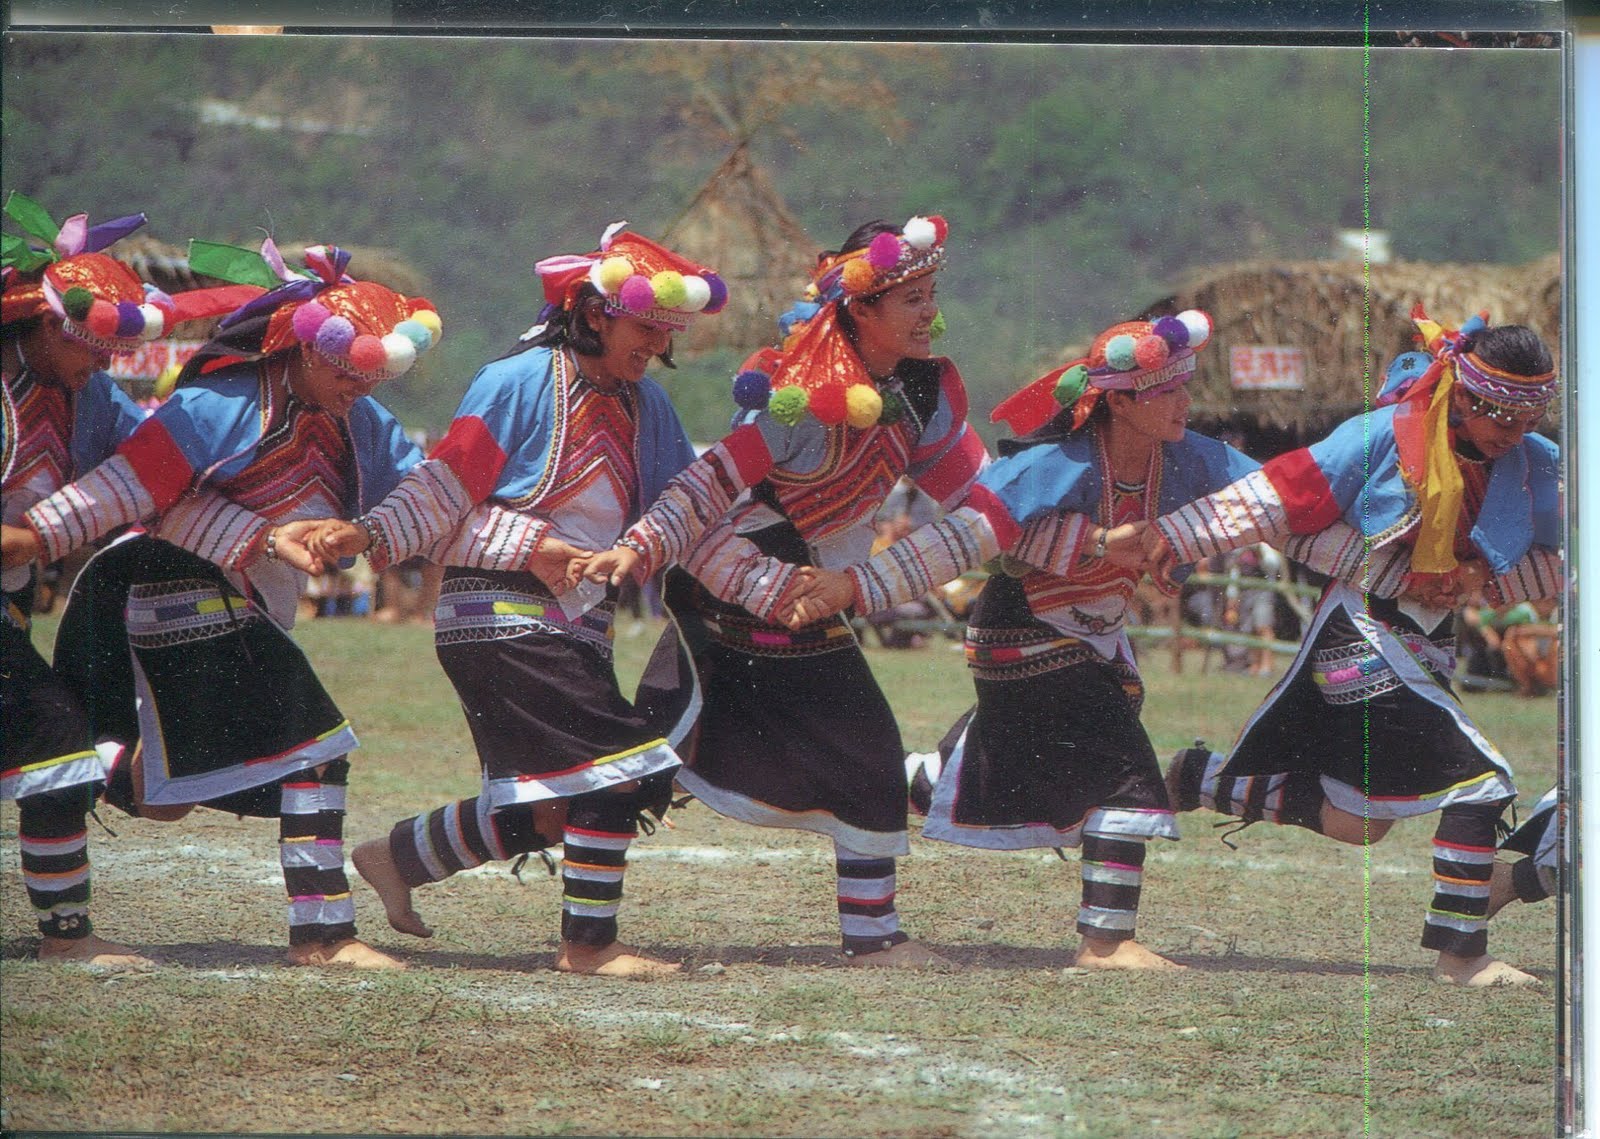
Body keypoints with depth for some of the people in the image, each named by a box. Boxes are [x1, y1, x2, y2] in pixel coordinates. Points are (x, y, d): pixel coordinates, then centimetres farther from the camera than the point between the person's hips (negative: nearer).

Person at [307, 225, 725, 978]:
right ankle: (588, 943, -7)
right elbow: (445, 491, -12)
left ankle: (400, 857, 28)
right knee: (621, 766, -16)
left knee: (548, 809, 8)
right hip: (503, 618, -8)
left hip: (576, 627, 8)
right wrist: (369, 535, -27)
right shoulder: (520, 383, -9)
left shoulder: (644, 404, 14)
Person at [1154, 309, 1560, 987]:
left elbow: (1556, 564, 5)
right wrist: (1173, 537, -11)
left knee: (1354, 822, 13)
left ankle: (1200, 780, 28)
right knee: (1480, 782, -16)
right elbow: (1282, 498, -10)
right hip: (1363, 635, -7)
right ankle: (1461, 955, -5)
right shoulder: (1384, 436, -14)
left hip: (1426, 647, 7)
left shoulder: (1534, 466, 0)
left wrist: (1483, 577, -13)